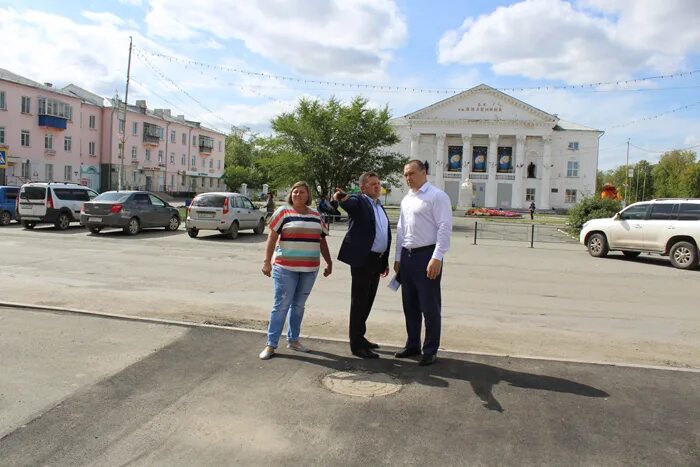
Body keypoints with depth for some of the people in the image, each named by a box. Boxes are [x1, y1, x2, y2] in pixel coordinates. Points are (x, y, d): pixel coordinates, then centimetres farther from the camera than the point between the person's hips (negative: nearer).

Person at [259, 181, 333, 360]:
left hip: (310, 268, 4)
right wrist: (267, 261, -12)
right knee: (282, 305, -3)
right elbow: (272, 237, -5)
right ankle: (271, 344, 4)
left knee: (299, 305, 12)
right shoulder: (283, 212, -2)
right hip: (285, 267, -4)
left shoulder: (316, 215, 12)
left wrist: (329, 263, 14)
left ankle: (293, 340, 24)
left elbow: (322, 241, 17)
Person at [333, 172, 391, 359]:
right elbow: (348, 203, -29)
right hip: (362, 259, -8)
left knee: (367, 302, 16)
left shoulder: (380, 206, 18)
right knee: (359, 302, -2)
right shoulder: (358, 201, -5)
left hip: (377, 261, 8)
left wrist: (385, 261, 19)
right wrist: (341, 197, -53)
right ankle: (357, 345, 5)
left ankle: (359, 337, 29)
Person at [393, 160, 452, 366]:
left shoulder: (437, 196, -8)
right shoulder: (406, 199, 15)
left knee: (429, 306, 0)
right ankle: (412, 345, 28)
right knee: (410, 304, 14)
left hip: (427, 256, -7)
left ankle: (430, 351, 11)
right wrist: (398, 258, 16)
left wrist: (437, 258, -21)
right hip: (407, 255, 8)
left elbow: (444, 228, -15)